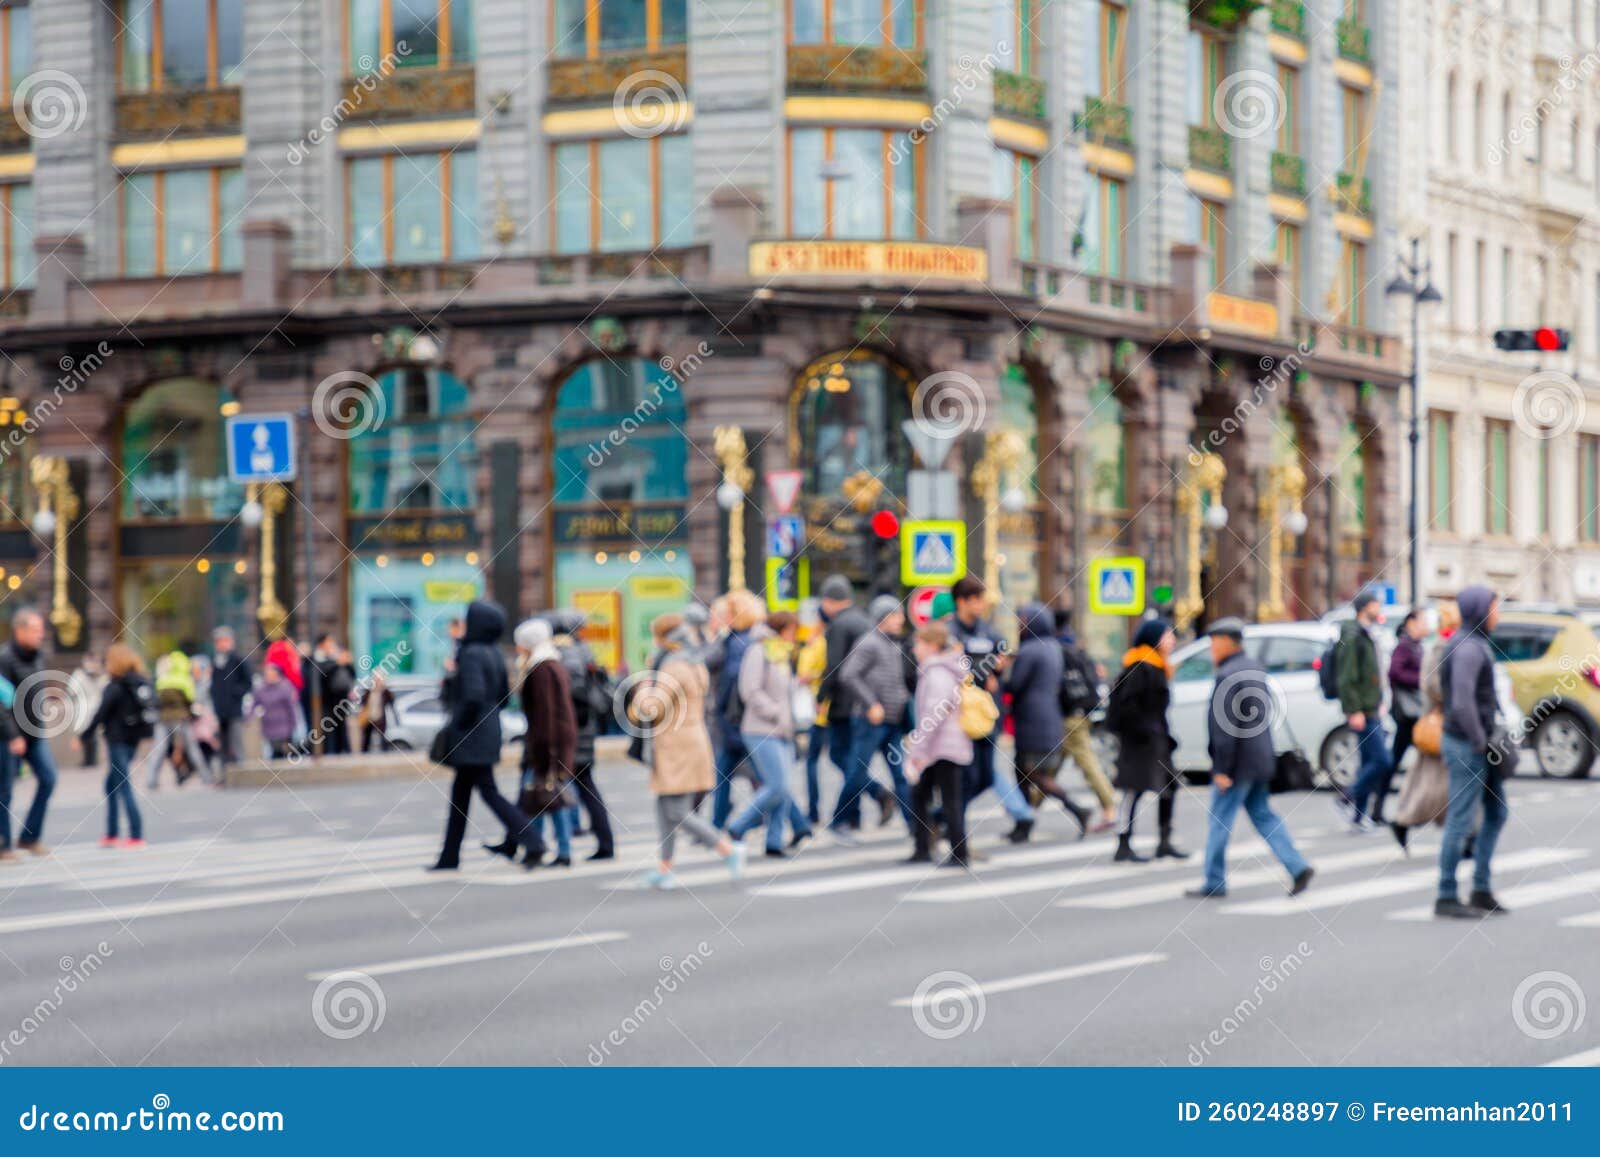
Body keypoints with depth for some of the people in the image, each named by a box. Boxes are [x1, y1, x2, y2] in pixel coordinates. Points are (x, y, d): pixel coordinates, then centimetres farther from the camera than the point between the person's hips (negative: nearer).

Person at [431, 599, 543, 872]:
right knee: (460, 793, 15)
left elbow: (473, 695, -28)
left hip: (472, 737, -9)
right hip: (489, 732, 9)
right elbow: (504, 693, 15)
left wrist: (459, 723, -14)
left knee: (489, 792, -5)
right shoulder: (494, 653, 8)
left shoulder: (471, 654, -18)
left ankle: (532, 842, -11)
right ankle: (450, 857, 21)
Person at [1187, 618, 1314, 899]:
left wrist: (1222, 769, -19)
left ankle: (1214, 883, 4)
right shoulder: (1255, 669, 12)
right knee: (1263, 815, 15)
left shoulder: (1227, 675, -17)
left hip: (1239, 762, -9)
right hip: (1261, 759, 9)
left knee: (1219, 821, -1)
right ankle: (1297, 867, 6)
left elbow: (1225, 725, -21)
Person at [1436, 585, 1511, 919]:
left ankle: (1481, 890, 18)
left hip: (1481, 744, 10)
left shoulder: (1473, 643, 13)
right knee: (1461, 820, -5)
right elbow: (1462, 703, -28)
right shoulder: (1468, 648, -18)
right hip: (1467, 745, -10)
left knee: (1496, 813, 14)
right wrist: (1481, 742, -18)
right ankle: (1446, 897, 1)